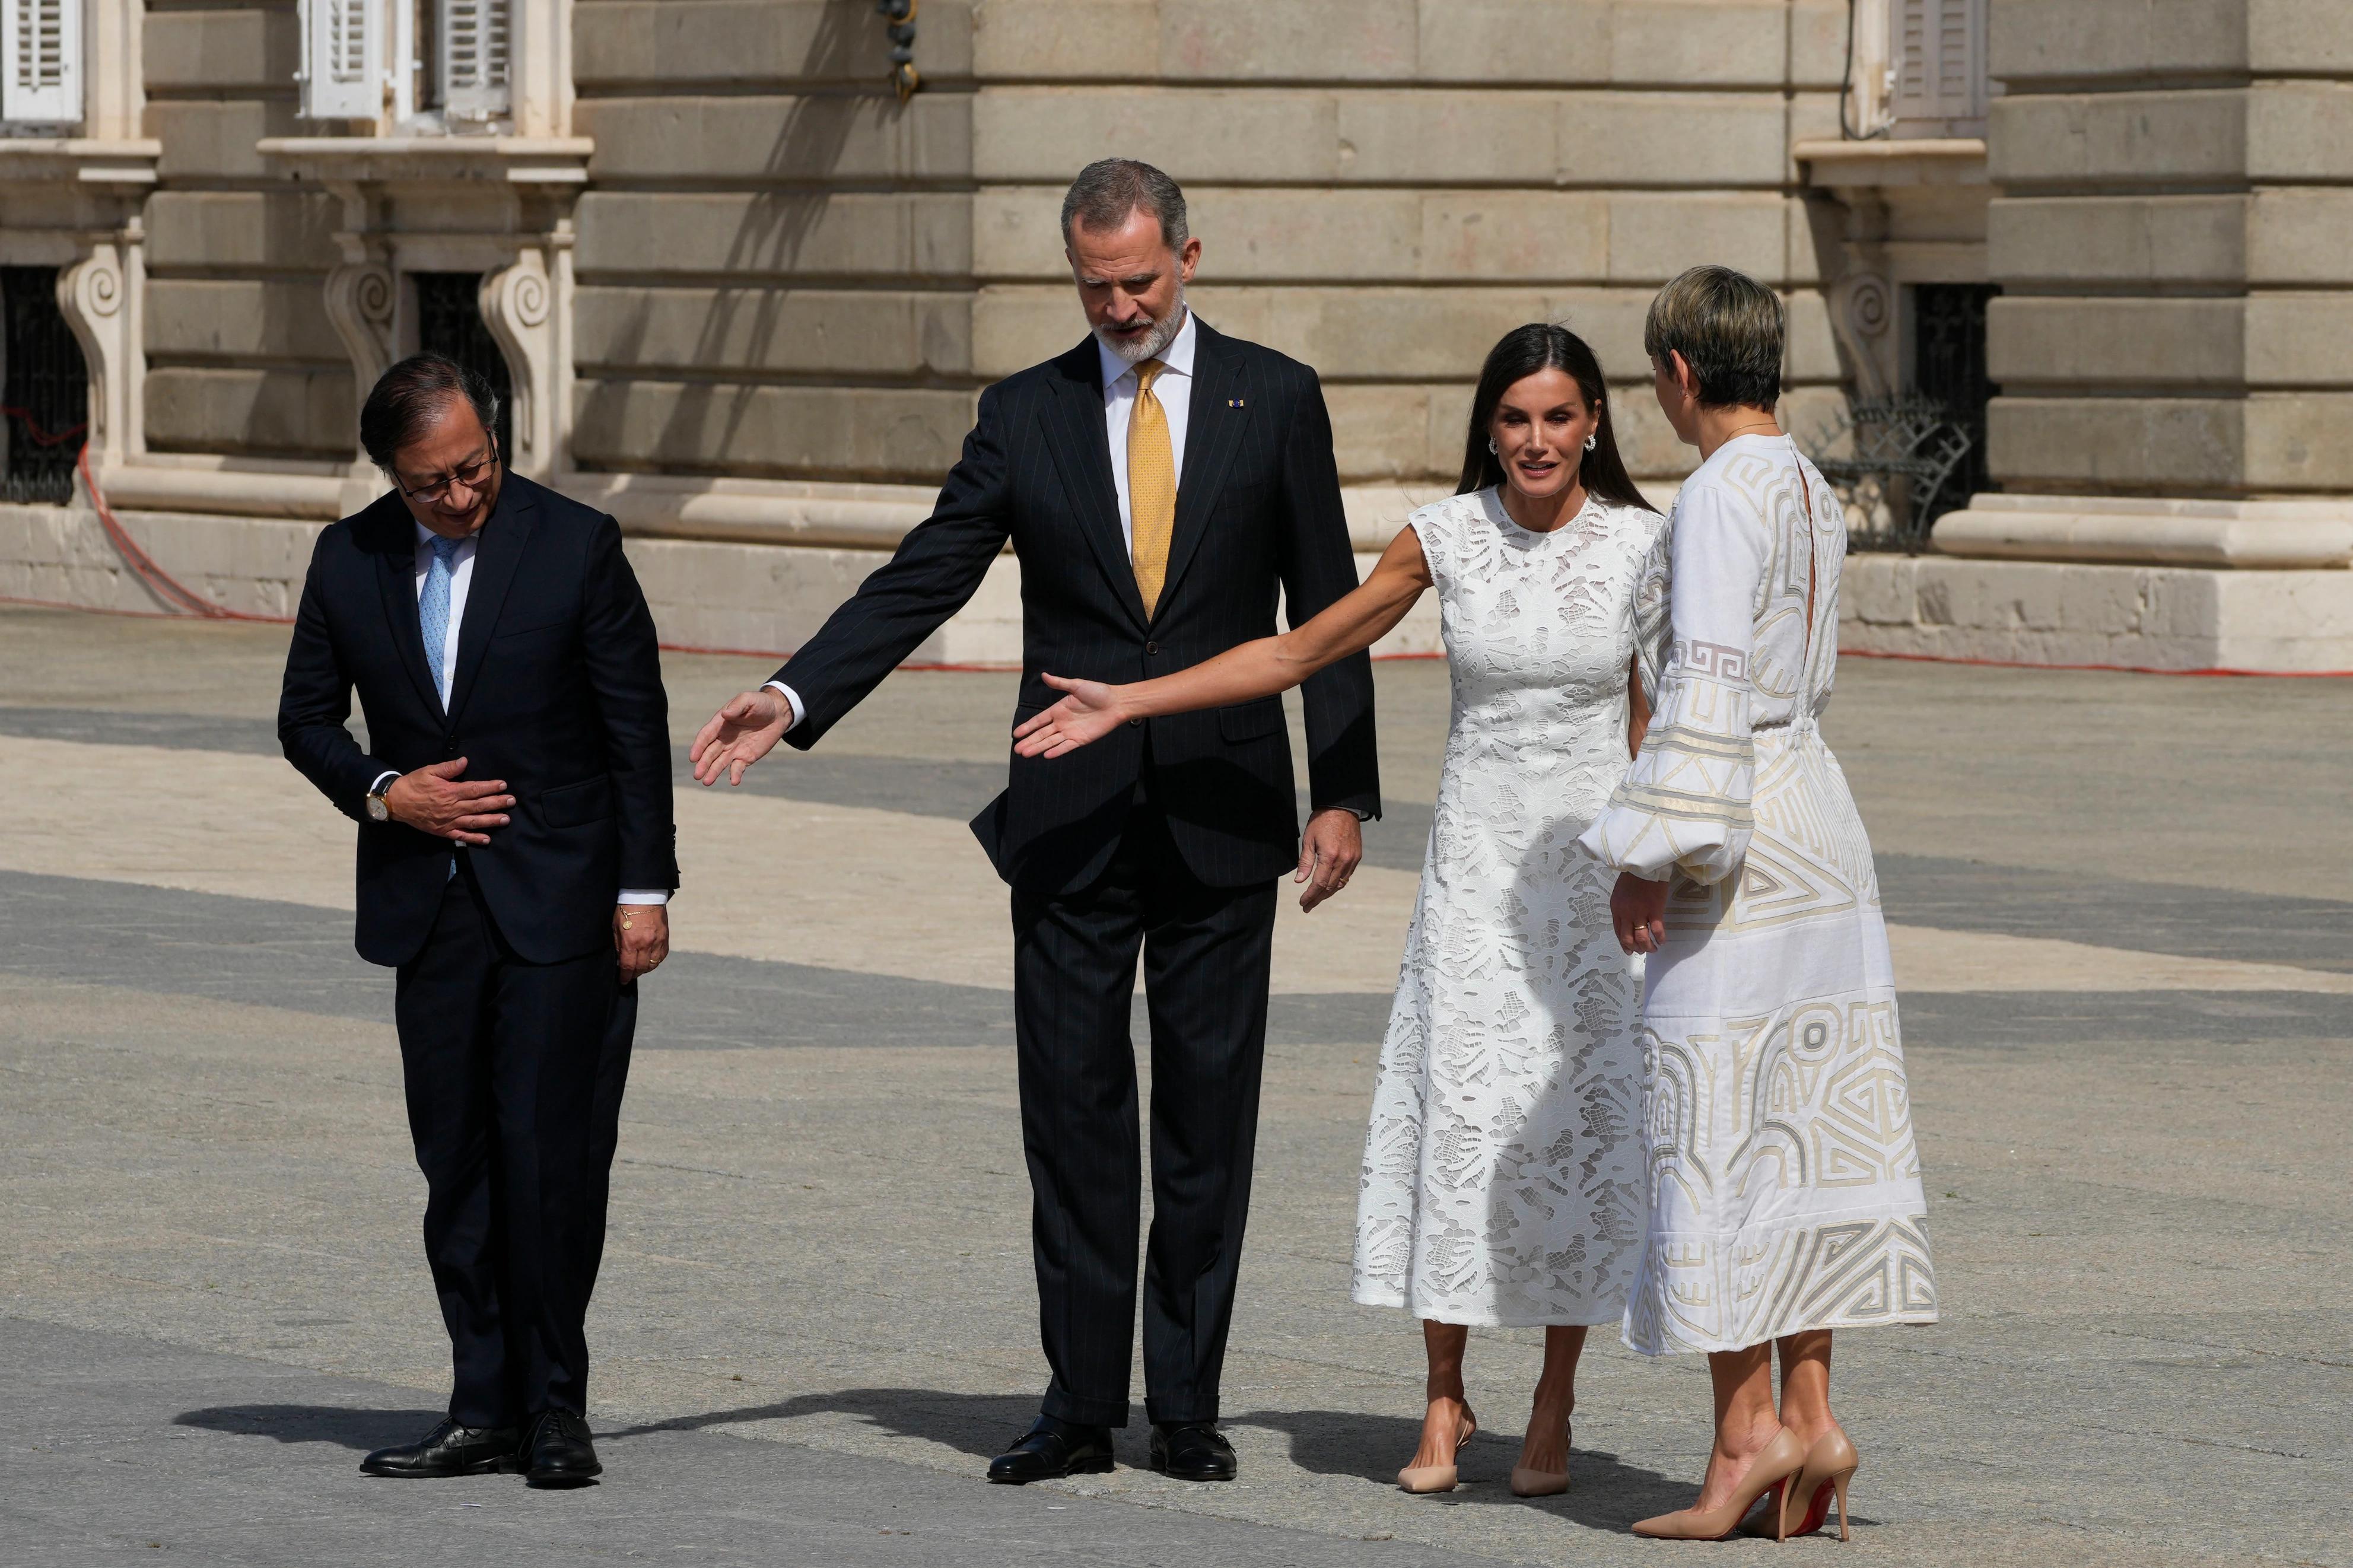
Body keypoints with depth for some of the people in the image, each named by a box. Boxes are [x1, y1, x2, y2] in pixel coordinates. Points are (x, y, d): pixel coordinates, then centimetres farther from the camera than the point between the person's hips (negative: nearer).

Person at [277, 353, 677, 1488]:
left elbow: (637, 726, -2)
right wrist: (380, 792, -7)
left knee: (549, 1155, -8)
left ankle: (555, 1408, 0)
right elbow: (306, 716, 13)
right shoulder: (348, 561, 3)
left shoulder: (576, 546, -6)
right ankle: (485, 1411, 10)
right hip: (428, 904, 4)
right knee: (455, 1166, 5)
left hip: (558, 898, -4)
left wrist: (643, 890, -5)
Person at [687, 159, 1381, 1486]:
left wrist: (1342, 793, -1)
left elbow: (1328, 608, 4)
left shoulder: (1275, 400, 2)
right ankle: (1083, 1406, 8)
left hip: (1224, 818, -1)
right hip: (1073, 818, 1)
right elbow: (922, 582, 2)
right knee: (1074, 1117, 2)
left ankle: (1189, 1407, 9)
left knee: (1208, 1117, 3)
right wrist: (793, 701, -11)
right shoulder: (1027, 415, 4)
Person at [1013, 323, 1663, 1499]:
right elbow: (1299, 653, 6)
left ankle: (1554, 1413, 8)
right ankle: (1443, 1403, 4)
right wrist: (1128, 703, 3)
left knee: (1578, 1122, -2)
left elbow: (1650, 730, 3)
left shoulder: (1640, 544, -2)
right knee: (1457, 1115, -6)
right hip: (1477, 860, 1)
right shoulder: (1448, 539, 0)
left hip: (1596, 861, -1)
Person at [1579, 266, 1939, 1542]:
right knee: (1803, 1126, 9)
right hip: (1821, 820, 9)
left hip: (1739, 848, -9)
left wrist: (1647, 855, -19)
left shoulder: (1719, 498, -14)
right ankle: (1810, 1415, 8)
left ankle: (1745, 1431, -5)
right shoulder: (1813, 496, 12)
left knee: (1713, 1135, -4)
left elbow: (1709, 691, -21)